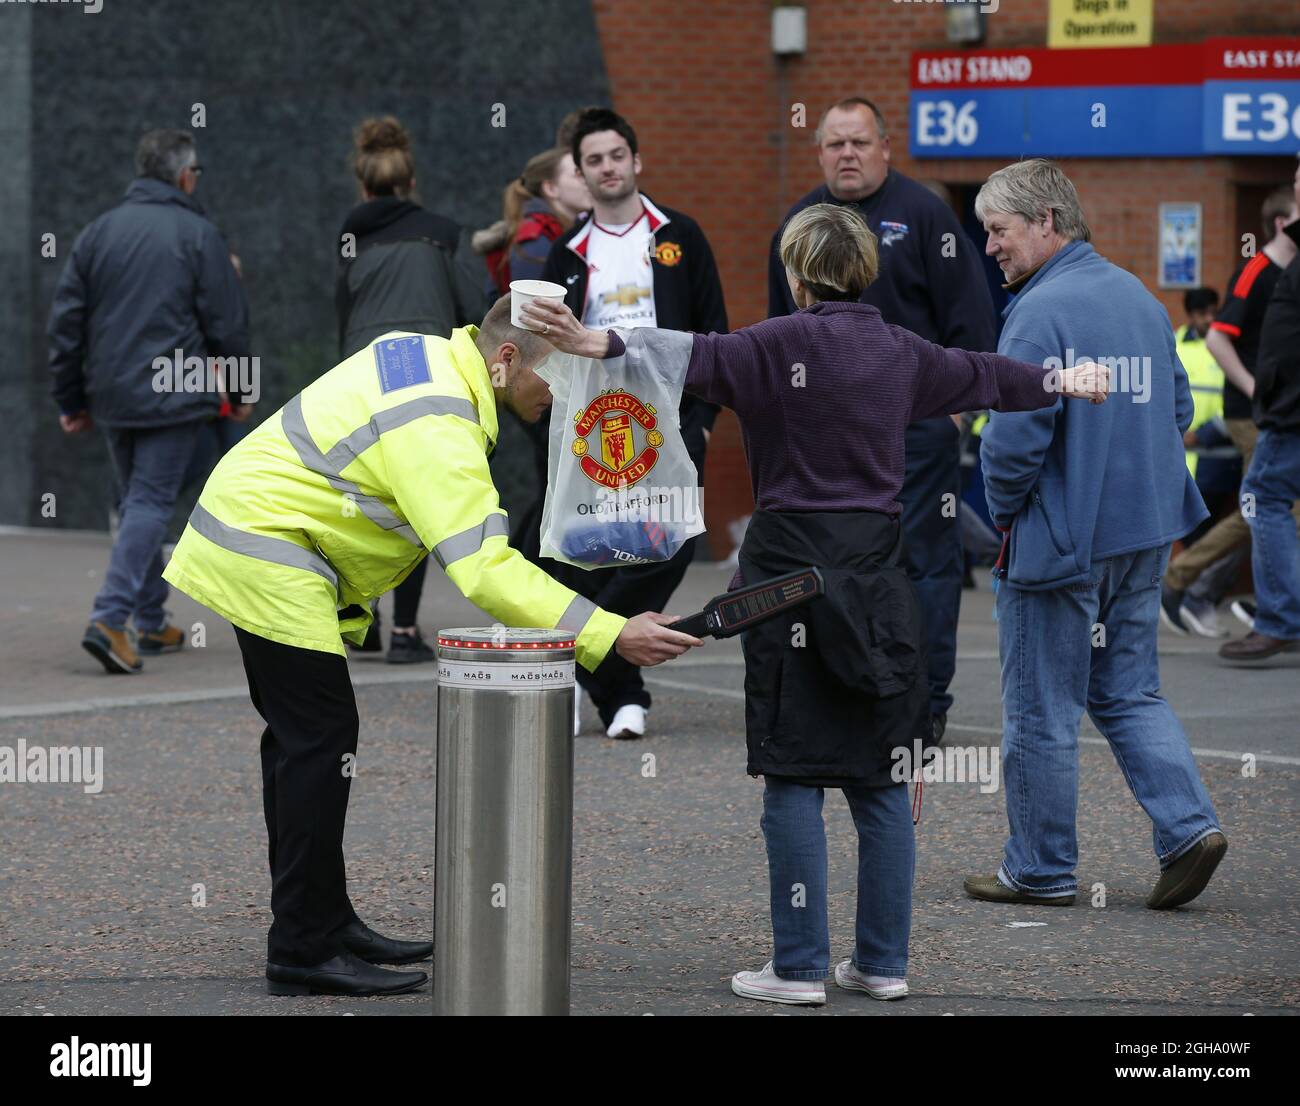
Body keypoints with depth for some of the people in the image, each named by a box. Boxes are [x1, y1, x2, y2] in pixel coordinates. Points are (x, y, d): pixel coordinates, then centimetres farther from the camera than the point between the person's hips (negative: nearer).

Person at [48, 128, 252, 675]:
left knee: (136, 502, 17)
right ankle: (111, 618, -20)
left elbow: (65, 322, 9)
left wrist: (71, 399, 15)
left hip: (113, 397, 5)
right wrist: (241, 390, 8)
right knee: (150, 502, -6)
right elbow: (228, 322, -5)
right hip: (174, 396, -5)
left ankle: (151, 623, 20)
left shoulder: (97, 233, 8)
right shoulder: (197, 234, -6)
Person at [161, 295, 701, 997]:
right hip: (267, 558, -11)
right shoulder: (438, 428, -26)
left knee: (301, 734, 15)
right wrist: (609, 636, -34)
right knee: (320, 736, -11)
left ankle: (322, 919, 24)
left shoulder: (422, 355, 5)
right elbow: (485, 570, -32)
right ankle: (304, 953, -9)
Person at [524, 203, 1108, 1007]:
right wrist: (1058, 381, 47)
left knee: (794, 780, -2)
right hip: (879, 578, 5)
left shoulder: (782, 345, -8)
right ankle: (883, 963, 14)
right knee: (881, 780, 10)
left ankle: (802, 967, -2)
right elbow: (981, 375, 28)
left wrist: (600, 344, -36)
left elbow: (701, 358, -24)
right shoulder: (900, 353, 10)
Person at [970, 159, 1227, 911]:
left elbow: (1016, 435, -22)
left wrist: (1004, 509, -5)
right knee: (1131, 693, 16)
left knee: (1042, 712, 4)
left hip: (1060, 539, -8)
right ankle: (1189, 825, 1)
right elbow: (1177, 408, 15)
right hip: (1144, 536, 8)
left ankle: (1042, 870, 12)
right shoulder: (1139, 297, 9)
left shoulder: (1041, 312, -18)